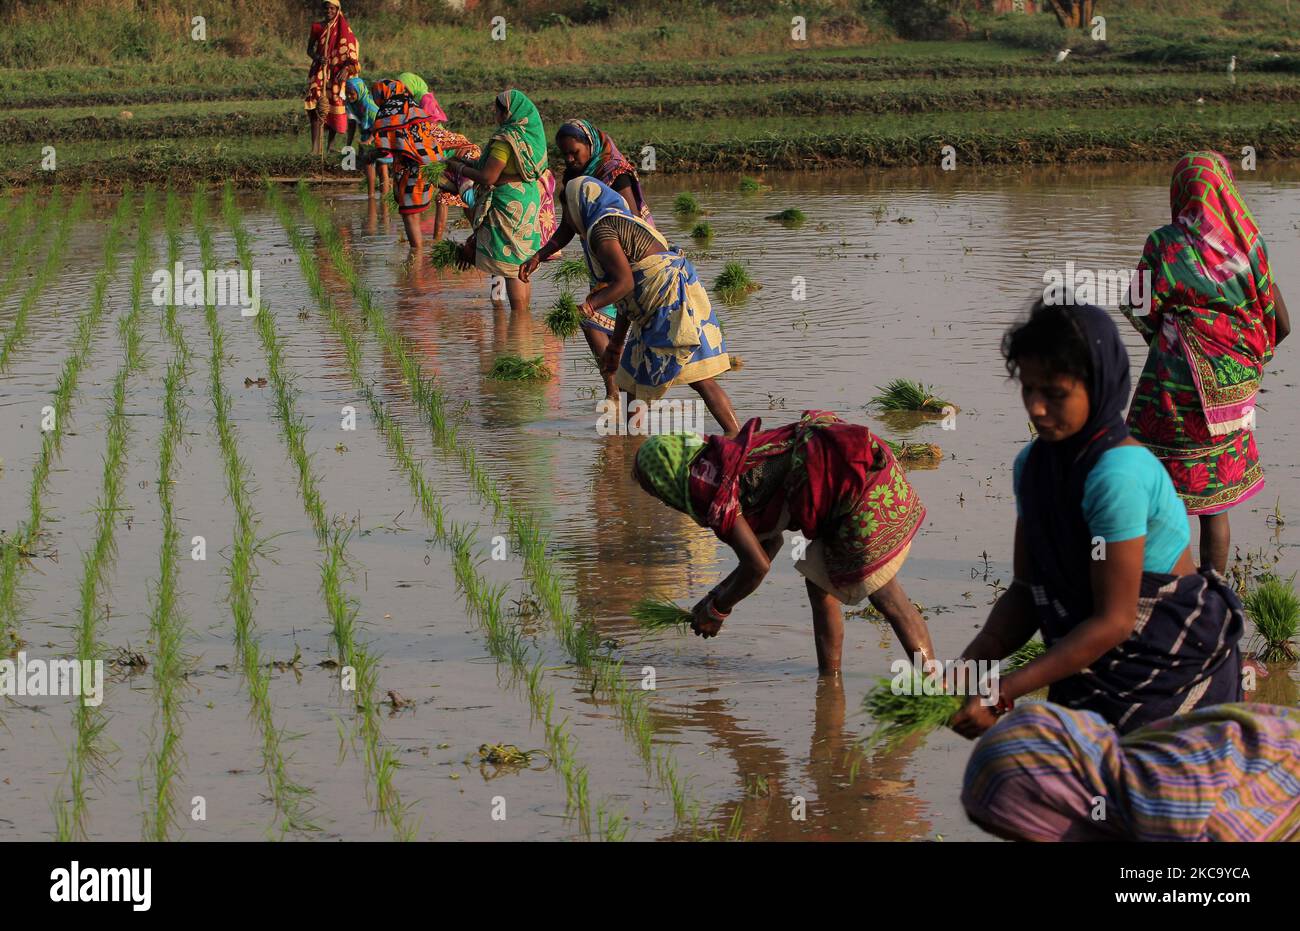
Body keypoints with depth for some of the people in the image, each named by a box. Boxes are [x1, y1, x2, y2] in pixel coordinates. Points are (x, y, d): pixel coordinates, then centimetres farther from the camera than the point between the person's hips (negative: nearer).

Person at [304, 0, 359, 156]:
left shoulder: (344, 30, 1)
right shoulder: (317, 28, 6)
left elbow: (353, 52, -2)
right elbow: (310, 49, 10)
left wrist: (346, 69, -18)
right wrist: (317, 57, -13)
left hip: (337, 73, 0)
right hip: (320, 72, 0)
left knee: (335, 108, 3)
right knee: (316, 107, -13)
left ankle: (331, 143, 20)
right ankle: (316, 148, -19)